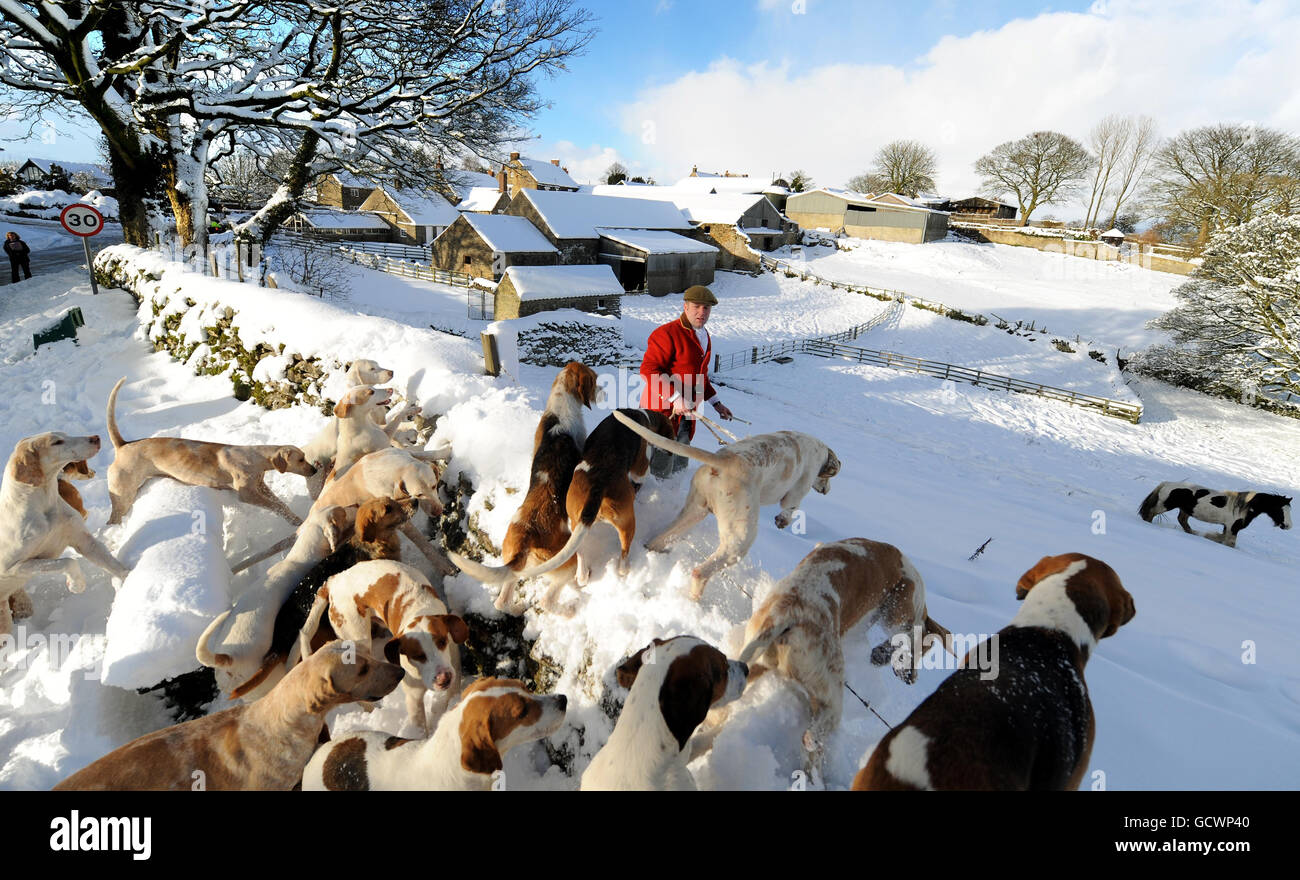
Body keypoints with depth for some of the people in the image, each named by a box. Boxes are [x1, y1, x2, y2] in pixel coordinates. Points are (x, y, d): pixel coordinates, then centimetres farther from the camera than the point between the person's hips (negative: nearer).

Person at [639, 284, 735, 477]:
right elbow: (649, 369, -21)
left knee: (680, 466, 19)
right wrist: (675, 397, -28)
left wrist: (715, 402, 18)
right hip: (662, 412, -9)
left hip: (686, 411, 9)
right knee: (660, 470, -5)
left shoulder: (705, 337, 14)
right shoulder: (667, 333, -15)